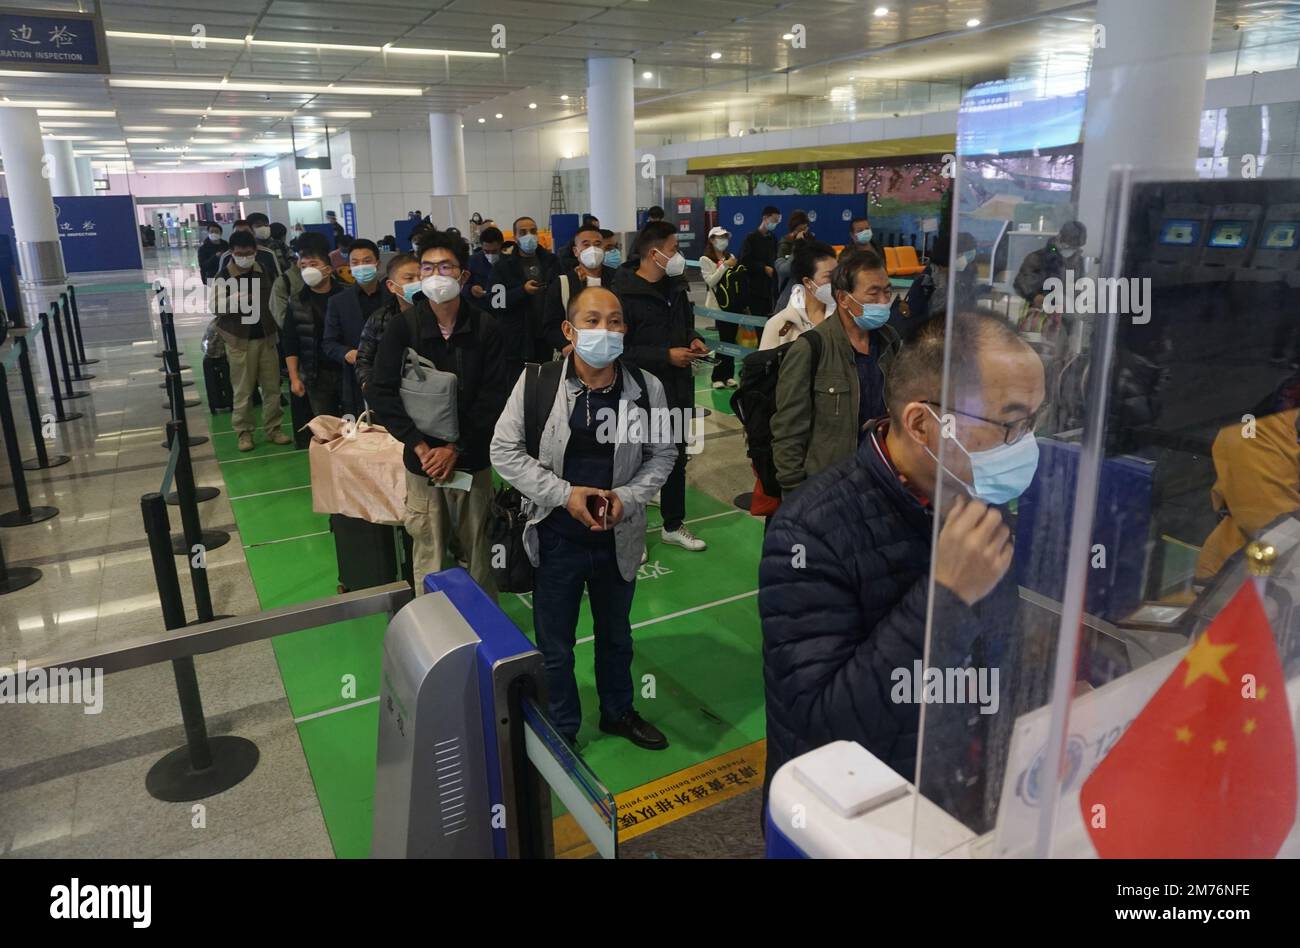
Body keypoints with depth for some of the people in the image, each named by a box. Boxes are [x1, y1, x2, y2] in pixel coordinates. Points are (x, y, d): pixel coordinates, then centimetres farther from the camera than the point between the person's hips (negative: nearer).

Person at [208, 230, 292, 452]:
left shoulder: (264, 272, 7)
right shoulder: (223, 276, -5)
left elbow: (275, 299, 19)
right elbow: (212, 306, -11)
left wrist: (277, 328, 11)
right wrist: (232, 299, -31)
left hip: (266, 338, 4)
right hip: (240, 341, -4)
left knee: (272, 386, 7)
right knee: (243, 389, 1)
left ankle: (273, 428, 16)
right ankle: (244, 432, 10)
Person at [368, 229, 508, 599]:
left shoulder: (484, 328, -5)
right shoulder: (401, 327, -4)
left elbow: (493, 398, -6)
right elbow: (382, 393, -6)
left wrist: (455, 449, -12)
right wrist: (421, 447, -15)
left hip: (473, 459, 1)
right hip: (423, 461, 0)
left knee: (479, 548, 12)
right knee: (428, 554, 7)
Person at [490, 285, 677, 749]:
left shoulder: (647, 388, -10)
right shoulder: (536, 384, -15)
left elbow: (662, 454, 2)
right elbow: (505, 451, -8)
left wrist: (627, 497, -15)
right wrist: (564, 493, -17)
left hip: (618, 538, 2)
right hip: (556, 538, -2)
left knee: (616, 634, 24)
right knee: (555, 646, 15)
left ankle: (618, 711, 49)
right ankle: (561, 730, 39)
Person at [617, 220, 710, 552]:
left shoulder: (675, 288, 7)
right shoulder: (624, 296, -17)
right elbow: (619, 351, -21)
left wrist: (693, 339, 0)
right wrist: (666, 355, -22)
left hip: (677, 390, 8)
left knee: (677, 459, 18)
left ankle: (673, 525, 35)